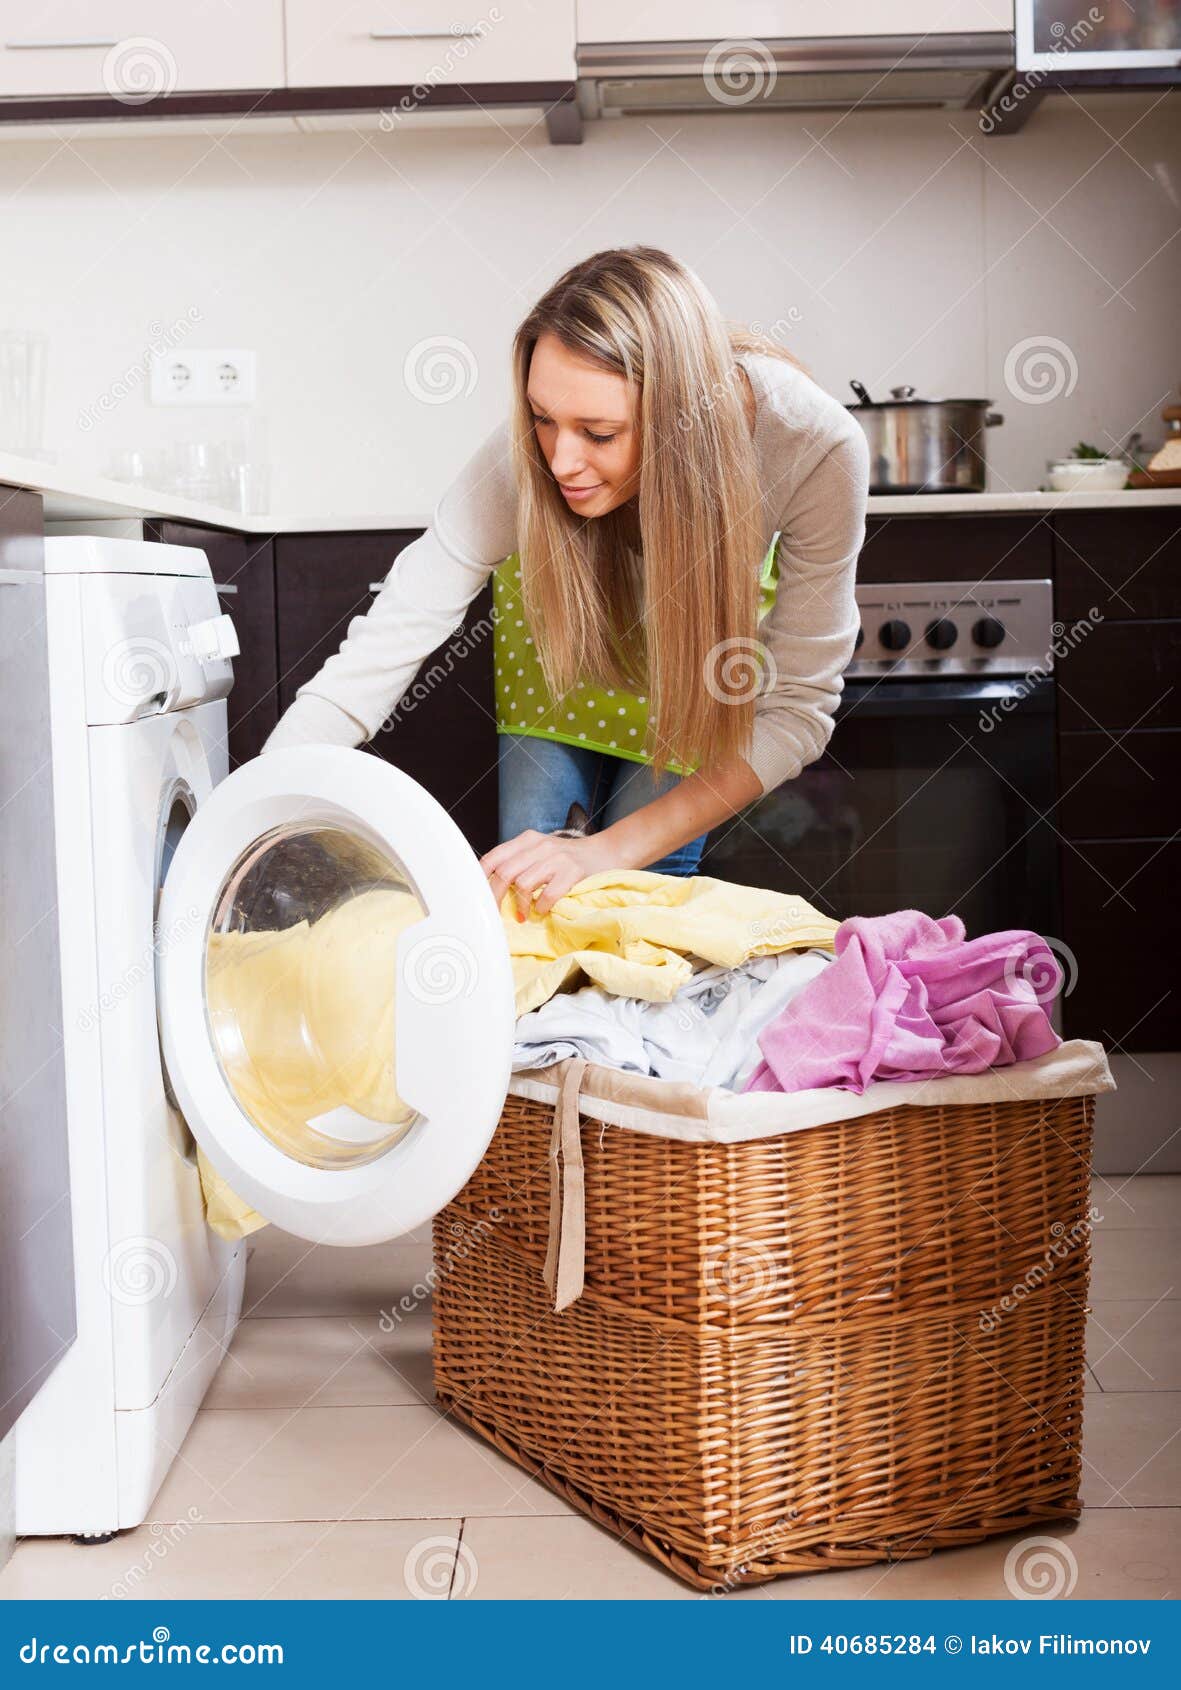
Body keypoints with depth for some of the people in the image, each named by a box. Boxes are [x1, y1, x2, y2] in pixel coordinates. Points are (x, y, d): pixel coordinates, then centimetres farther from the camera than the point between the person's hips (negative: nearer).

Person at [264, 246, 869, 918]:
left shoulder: (818, 446, -40)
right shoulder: (527, 456, -40)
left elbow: (797, 708, -34)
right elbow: (387, 642, -39)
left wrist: (608, 851, -42)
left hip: (716, 606, 0)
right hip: (562, 588, 0)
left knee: (650, 871, -7)